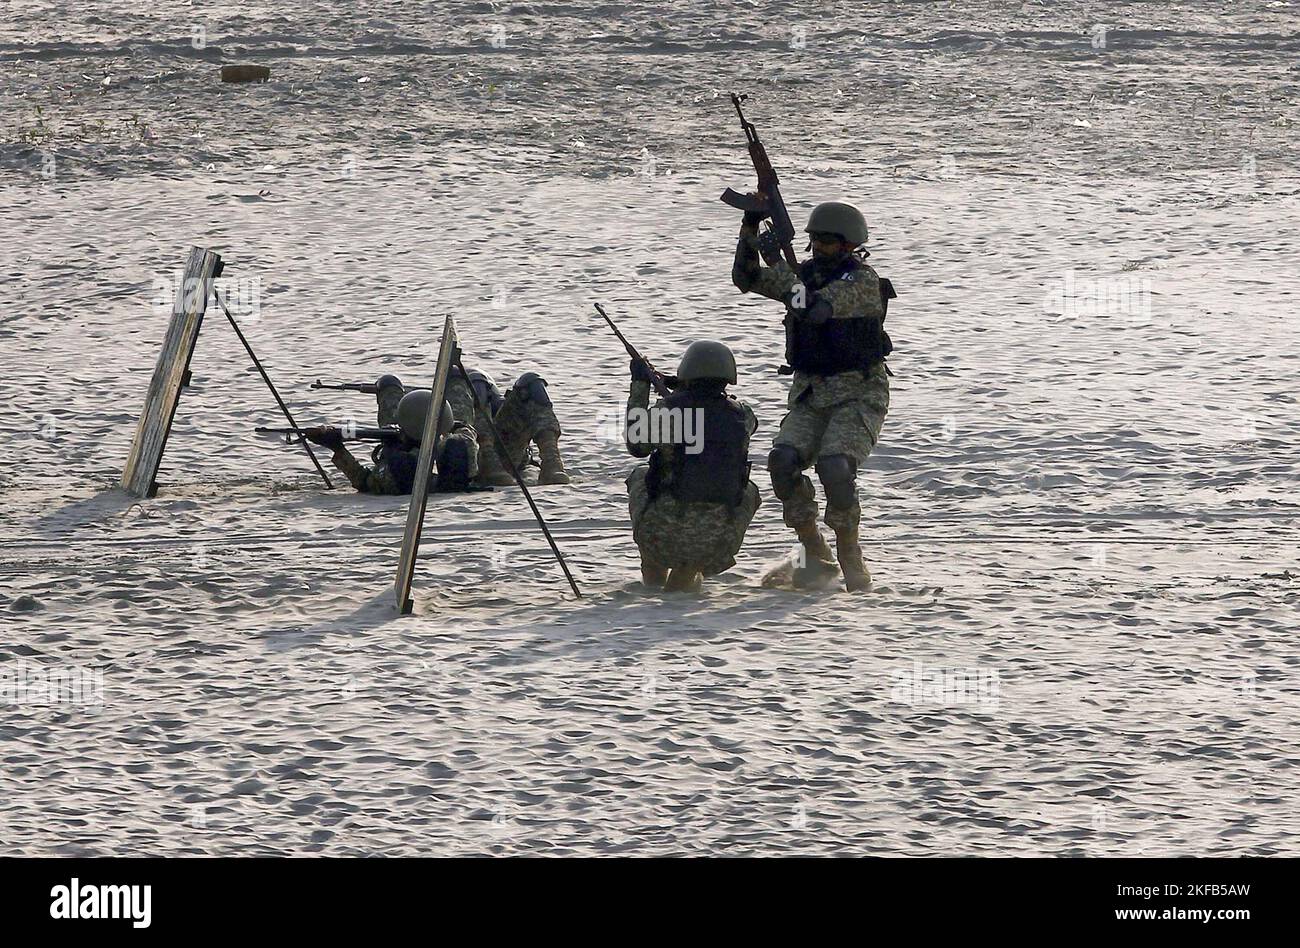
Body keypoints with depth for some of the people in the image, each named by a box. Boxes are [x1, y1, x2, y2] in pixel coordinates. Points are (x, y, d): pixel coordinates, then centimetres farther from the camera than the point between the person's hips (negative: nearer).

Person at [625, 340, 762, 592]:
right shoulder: (741, 415, -1)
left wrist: (640, 387, 20)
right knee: (749, 491, 32)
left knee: (640, 477, 31)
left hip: (663, 533, 0)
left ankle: (654, 574, 38)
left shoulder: (667, 409, -6)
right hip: (717, 541, 0)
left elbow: (637, 446, 12)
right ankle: (683, 577, 28)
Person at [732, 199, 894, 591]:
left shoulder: (863, 281, -12)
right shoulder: (805, 272, 9)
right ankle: (816, 556, -9)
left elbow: (814, 308, -26)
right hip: (810, 394, 6)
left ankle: (849, 554, -8)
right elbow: (747, 279, 4)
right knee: (784, 460, -20)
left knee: (835, 466, -29)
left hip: (858, 394, -6)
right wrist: (750, 228, -9)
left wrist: (779, 262, -21)